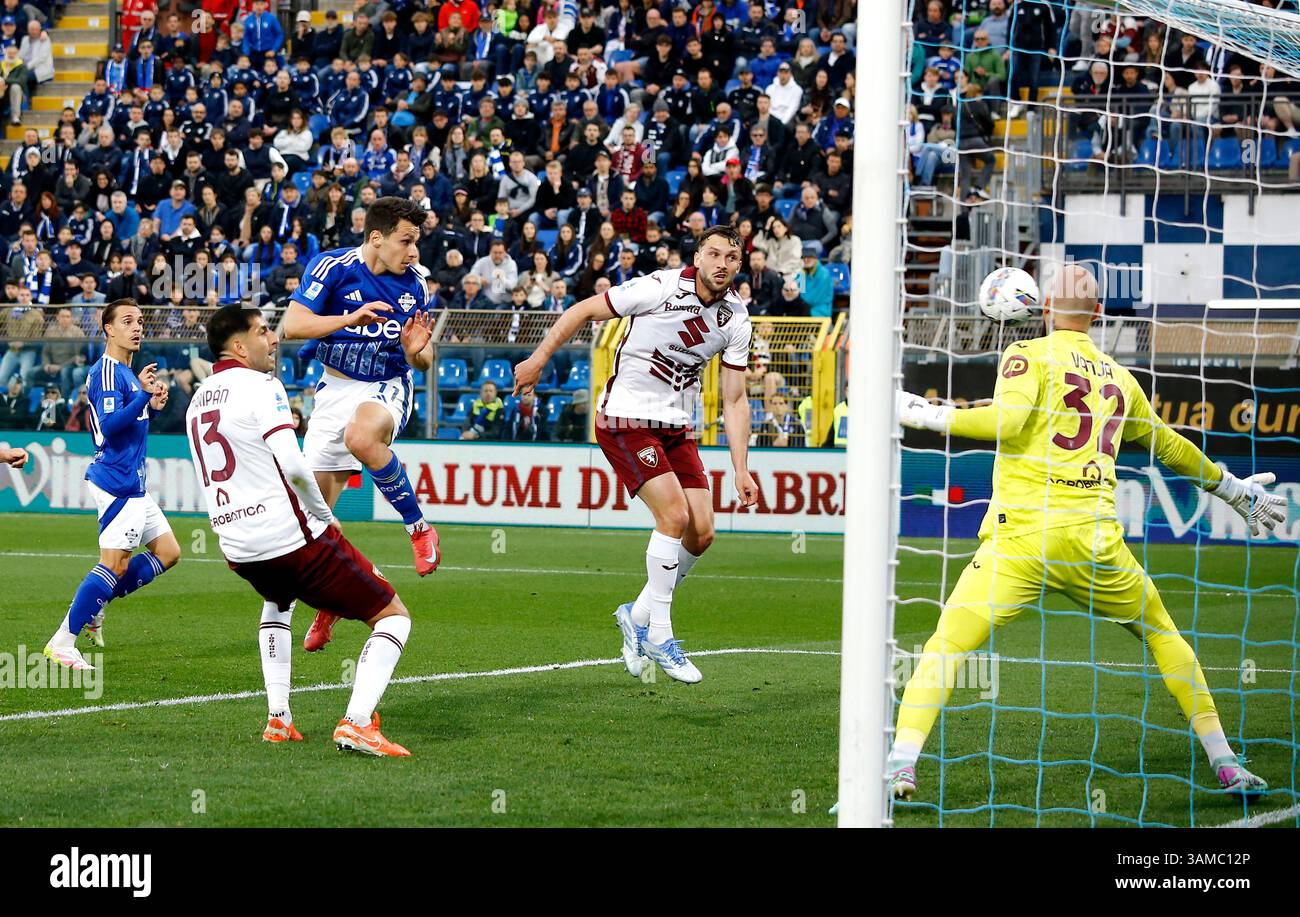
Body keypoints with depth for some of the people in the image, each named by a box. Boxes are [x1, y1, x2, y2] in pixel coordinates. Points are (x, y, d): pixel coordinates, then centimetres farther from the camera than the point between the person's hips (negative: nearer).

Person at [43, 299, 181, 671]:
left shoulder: (127, 373, 16)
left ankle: (93, 608, 15)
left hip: (134, 484, 10)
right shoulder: (106, 372, -14)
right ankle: (62, 642, -8)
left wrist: (152, 407, 8)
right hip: (117, 482, -10)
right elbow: (109, 425, -24)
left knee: (168, 552, 11)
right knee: (115, 563, -11)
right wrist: (144, 395, -33)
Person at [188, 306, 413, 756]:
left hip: (237, 549, 8)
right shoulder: (260, 386, -10)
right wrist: (323, 514, -6)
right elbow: (292, 466, -21)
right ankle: (357, 723, -17)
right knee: (393, 616, 1)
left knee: (278, 601, 41)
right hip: (291, 536, -8)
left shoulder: (197, 400, 15)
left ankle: (278, 719, 27)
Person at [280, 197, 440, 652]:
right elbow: (293, 324, -22)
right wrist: (349, 319, -34)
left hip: (388, 387, -1)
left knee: (361, 437, -38)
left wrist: (417, 351, -18)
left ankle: (419, 527, -20)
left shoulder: (414, 283, -2)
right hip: (335, 388, 1)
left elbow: (424, 361, 6)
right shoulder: (332, 266, -11)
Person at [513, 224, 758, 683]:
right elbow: (584, 310, -6)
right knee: (675, 515, -19)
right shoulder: (659, 287, -17)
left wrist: (741, 469, 1)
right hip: (625, 419, -6)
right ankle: (658, 635, -7)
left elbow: (735, 400, 6)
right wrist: (539, 359, -4)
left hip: (676, 428, 6)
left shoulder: (736, 320, 0)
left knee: (701, 533, -3)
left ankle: (639, 613, 19)